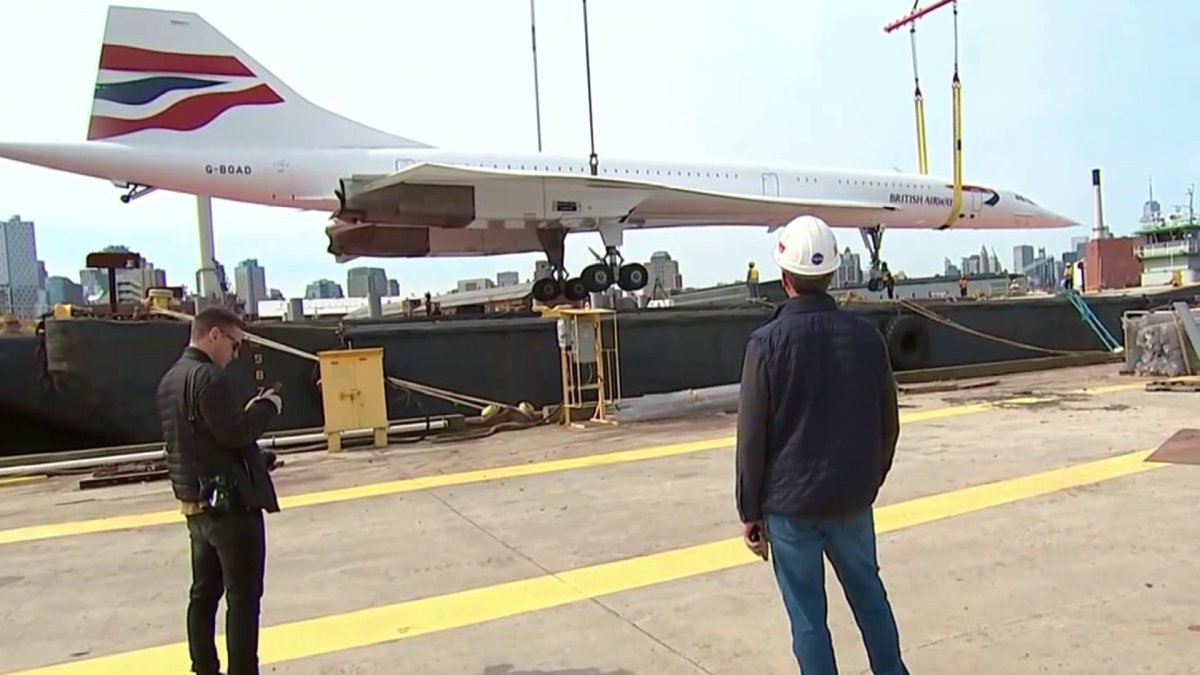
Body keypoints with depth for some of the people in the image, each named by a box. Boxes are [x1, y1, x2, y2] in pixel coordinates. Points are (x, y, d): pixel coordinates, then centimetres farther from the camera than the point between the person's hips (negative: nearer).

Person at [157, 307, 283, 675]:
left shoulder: (171, 379, 13)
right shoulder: (208, 376, -18)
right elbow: (234, 433, -25)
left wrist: (248, 411, 10)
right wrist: (266, 407, -10)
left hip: (196, 503, 10)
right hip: (230, 503, -10)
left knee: (204, 591, 16)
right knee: (243, 597, -1)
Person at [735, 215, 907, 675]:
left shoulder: (768, 342, -14)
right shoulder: (866, 335, -2)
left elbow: (752, 437, -12)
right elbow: (888, 424, 6)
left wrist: (750, 510, -2)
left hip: (790, 504, -4)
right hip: (852, 500, 4)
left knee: (807, 616, 7)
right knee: (870, 596, 23)